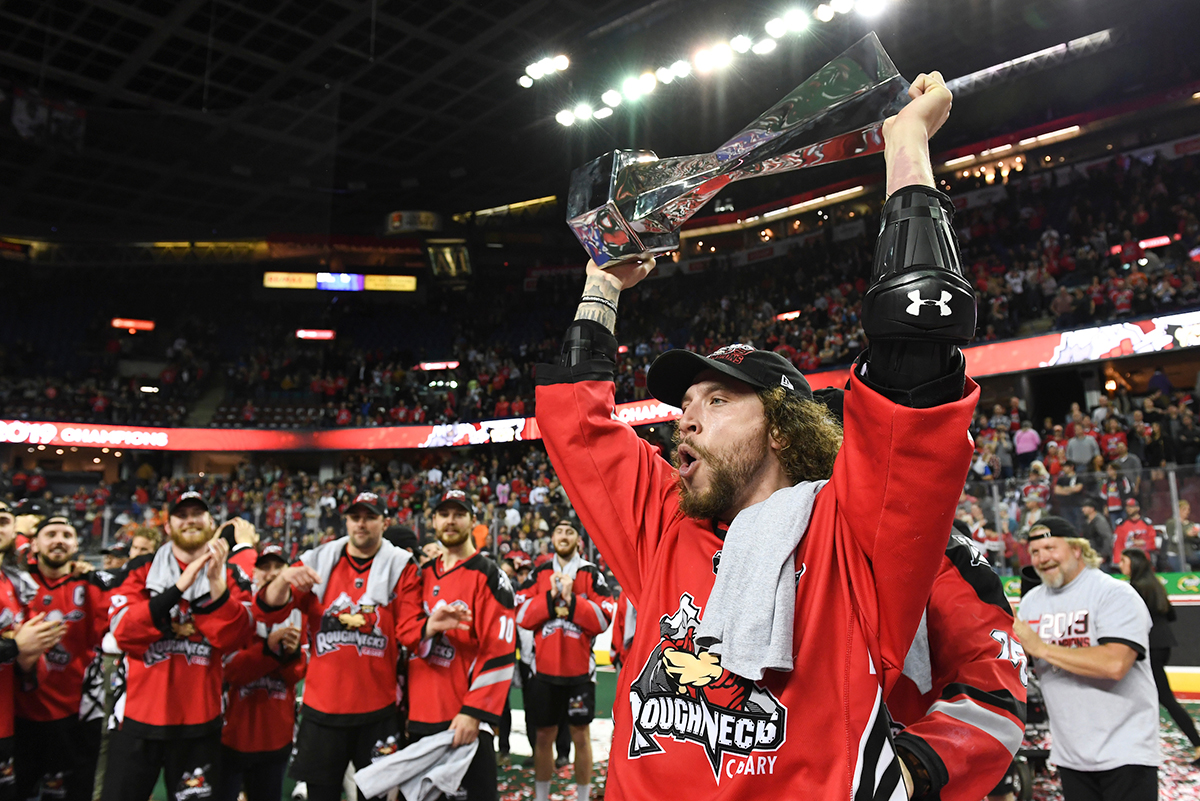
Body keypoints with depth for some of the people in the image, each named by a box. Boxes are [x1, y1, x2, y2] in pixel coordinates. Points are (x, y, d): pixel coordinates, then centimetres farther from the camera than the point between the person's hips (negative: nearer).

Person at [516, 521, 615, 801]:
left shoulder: (592, 575, -2)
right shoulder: (538, 574, 6)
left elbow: (604, 619, -11)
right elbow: (522, 617, -3)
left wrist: (572, 599, -17)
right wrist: (551, 596, -13)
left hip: (580, 669, -2)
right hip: (545, 667, 2)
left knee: (581, 735, 7)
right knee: (544, 735, 13)